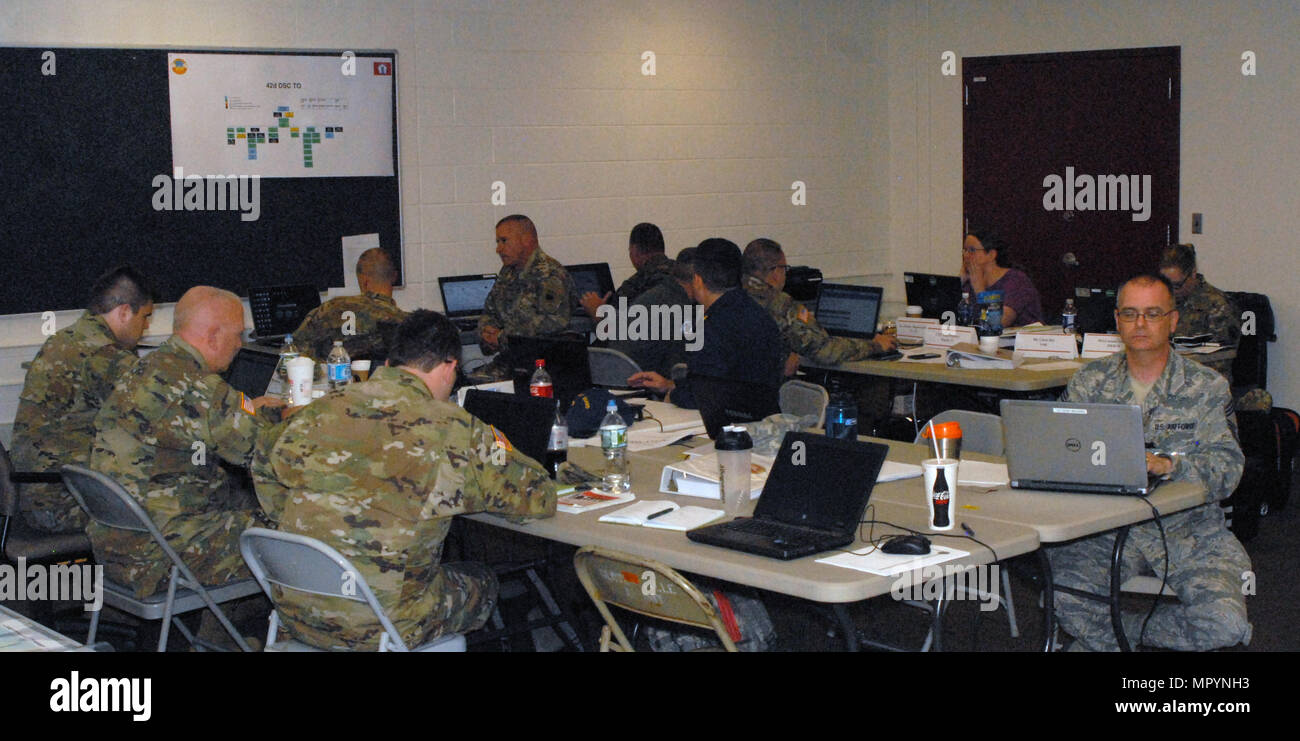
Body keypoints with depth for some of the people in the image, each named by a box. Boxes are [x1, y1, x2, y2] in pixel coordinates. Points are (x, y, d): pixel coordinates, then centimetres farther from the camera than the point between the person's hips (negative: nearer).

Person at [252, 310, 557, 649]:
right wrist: (500, 454, 18)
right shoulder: (455, 431, -13)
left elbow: (264, 470, 18)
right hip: (382, 627, -5)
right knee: (481, 580, 24)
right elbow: (540, 497, -2)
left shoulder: (318, 413, 0)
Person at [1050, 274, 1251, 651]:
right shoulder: (1090, 381, 10)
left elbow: (1227, 468, -6)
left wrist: (1168, 463, -25)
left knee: (1227, 623, -25)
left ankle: (1120, 629, 2)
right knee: (1064, 594, -29)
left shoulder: (1207, 387, 5)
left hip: (1188, 528, 0)